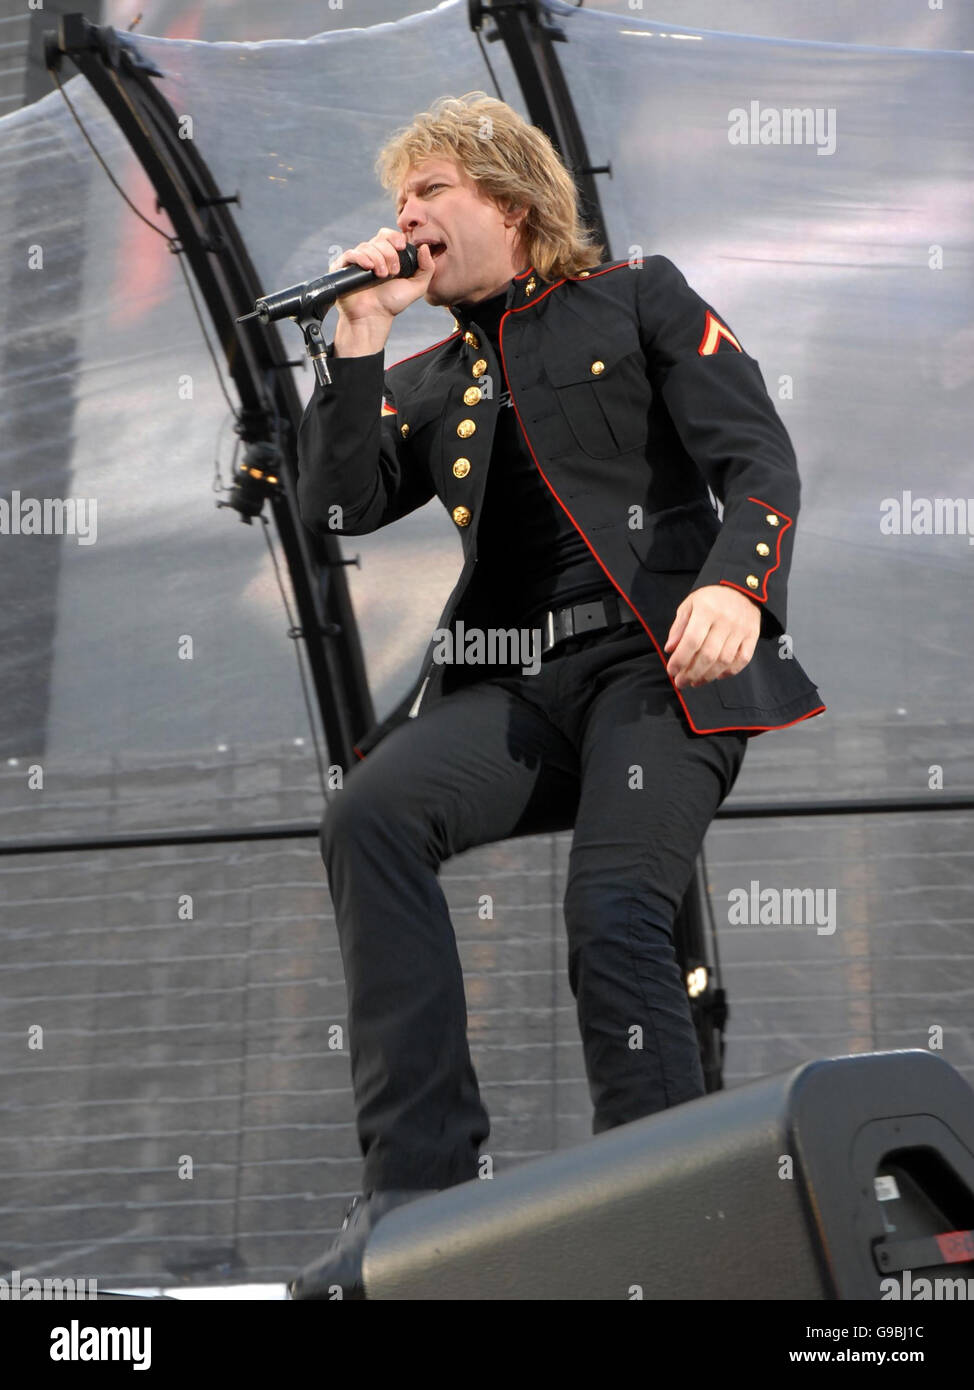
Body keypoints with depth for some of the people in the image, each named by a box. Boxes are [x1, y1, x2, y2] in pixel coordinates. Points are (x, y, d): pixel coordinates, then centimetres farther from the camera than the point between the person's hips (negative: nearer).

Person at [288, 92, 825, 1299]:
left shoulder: (639, 299, 13)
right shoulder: (431, 382, 25)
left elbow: (757, 455, 1)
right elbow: (335, 506, 11)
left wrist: (734, 582, -19)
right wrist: (360, 338, 7)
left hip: (659, 661, -4)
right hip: (518, 679, 4)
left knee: (612, 914, -26)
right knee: (370, 813, -25)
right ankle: (417, 1181, -28)